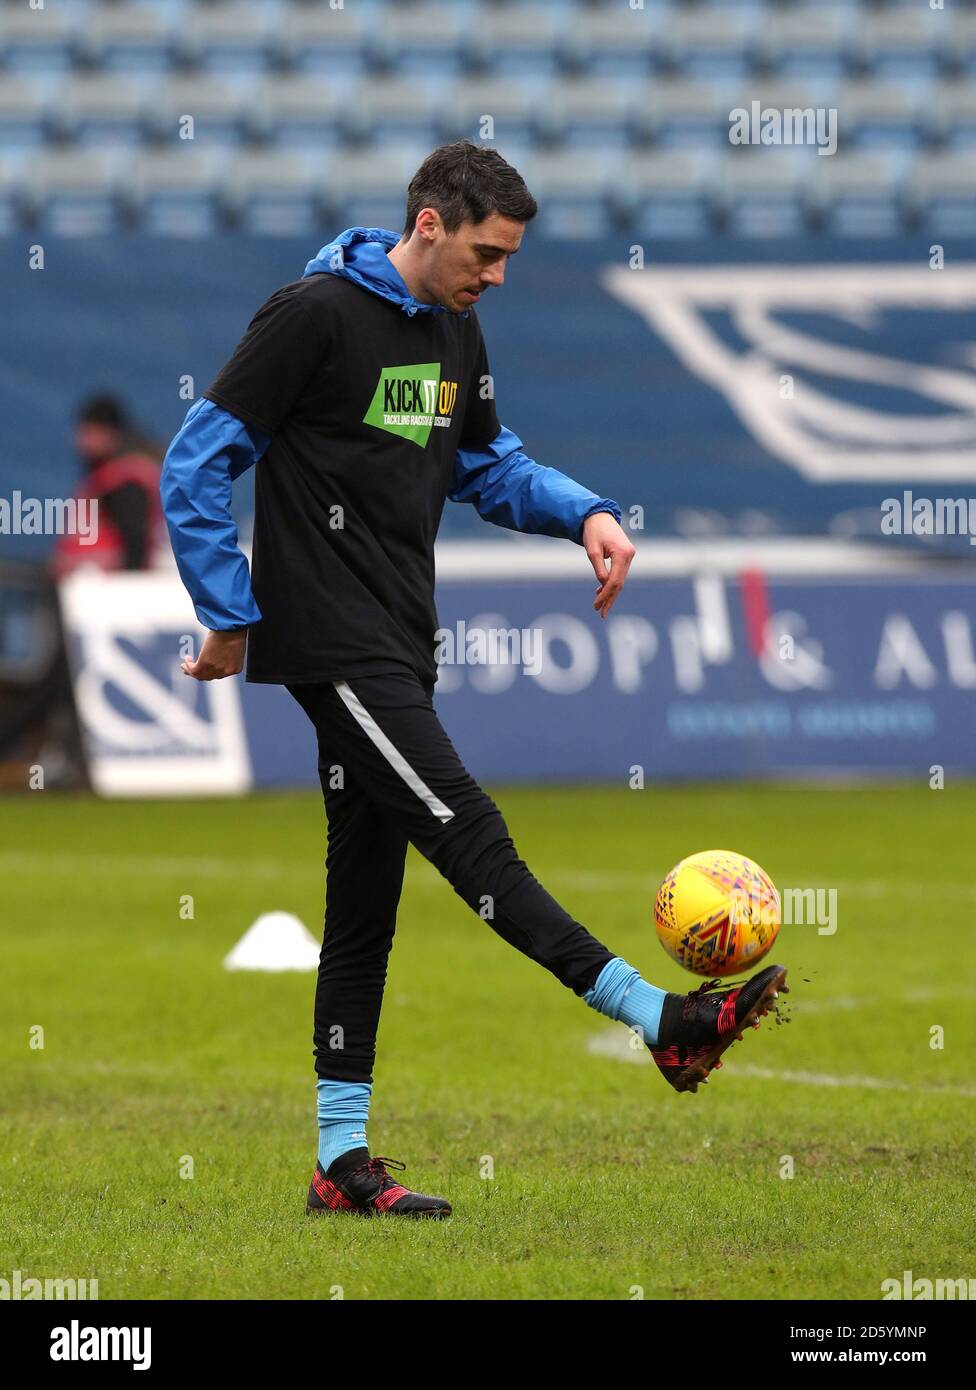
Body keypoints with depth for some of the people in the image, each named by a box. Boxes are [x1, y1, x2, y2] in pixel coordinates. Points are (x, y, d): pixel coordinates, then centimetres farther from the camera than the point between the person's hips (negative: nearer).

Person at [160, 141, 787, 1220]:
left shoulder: (455, 333, 12)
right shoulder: (316, 314, -13)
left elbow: (487, 465, 26)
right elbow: (197, 466, -12)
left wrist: (585, 513, 6)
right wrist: (231, 618, -11)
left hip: (401, 647, 9)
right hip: (334, 643, -9)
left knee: (366, 893, 8)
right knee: (466, 831, -14)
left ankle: (341, 1160, 11)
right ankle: (658, 1018, -18)